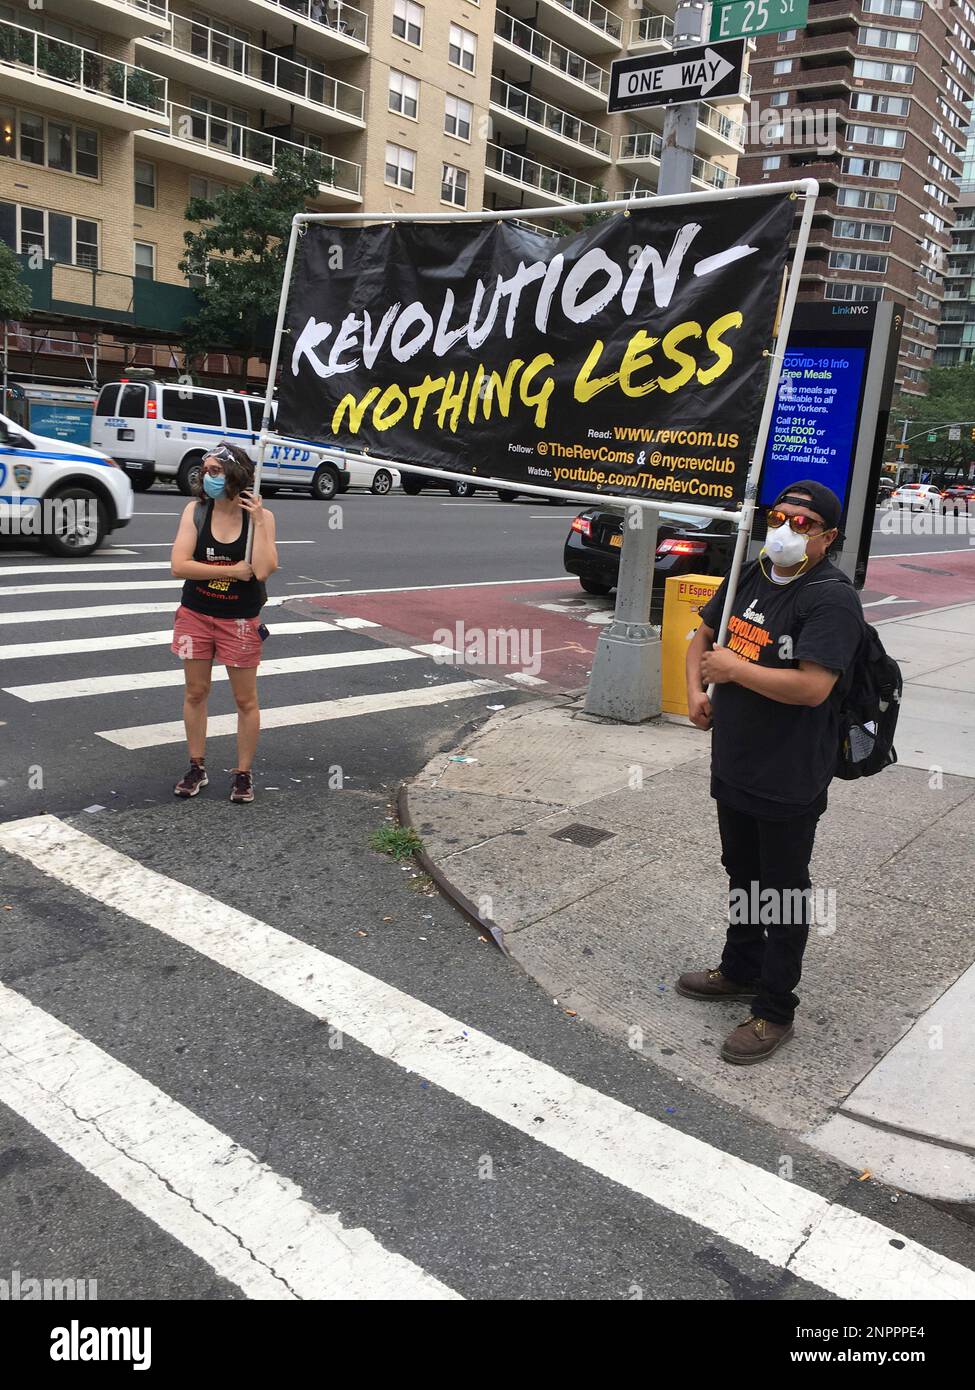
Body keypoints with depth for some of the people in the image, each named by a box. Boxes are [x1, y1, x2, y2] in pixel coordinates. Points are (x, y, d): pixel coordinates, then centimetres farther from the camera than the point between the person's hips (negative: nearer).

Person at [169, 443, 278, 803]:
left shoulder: (260, 517, -10)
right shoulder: (195, 511, -6)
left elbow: (262, 569, -22)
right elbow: (179, 565, -15)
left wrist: (258, 522, -23)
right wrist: (232, 571, -19)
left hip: (240, 620, -2)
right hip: (196, 615, 2)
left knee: (245, 699, 6)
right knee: (195, 693, 11)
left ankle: (244, 773, 20)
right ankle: (197, 768, 26)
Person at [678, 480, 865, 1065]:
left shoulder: (832, 599, -19)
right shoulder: (750, 576, 6)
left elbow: (812, 686, -30)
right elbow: (705, 636, 19)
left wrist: (734, 670, -20)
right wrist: (696, 689, 1)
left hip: (791, 781, -8)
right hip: (734, 767, 8)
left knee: (784, 893, 6)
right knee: (743, 875, 23)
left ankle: (775, 1010, 21)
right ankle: (741, 970, 43)